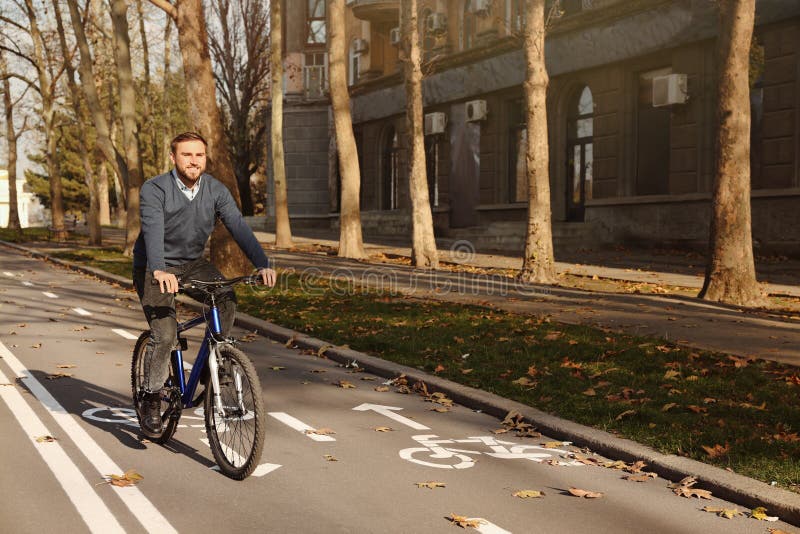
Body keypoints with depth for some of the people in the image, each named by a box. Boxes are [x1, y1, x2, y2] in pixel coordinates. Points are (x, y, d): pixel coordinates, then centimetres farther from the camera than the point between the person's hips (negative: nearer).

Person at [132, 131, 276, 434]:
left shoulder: (216, 190, -6)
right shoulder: (154, 190, -18)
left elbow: (238, 226, -18)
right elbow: (153, 230, -34)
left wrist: (262, 264, -33)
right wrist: (160, 271, -52)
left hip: (192, 264, 4)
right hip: (154, 269, -4)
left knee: (227, 298, -24)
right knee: (165, 335, -18)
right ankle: (151, 398, 3)